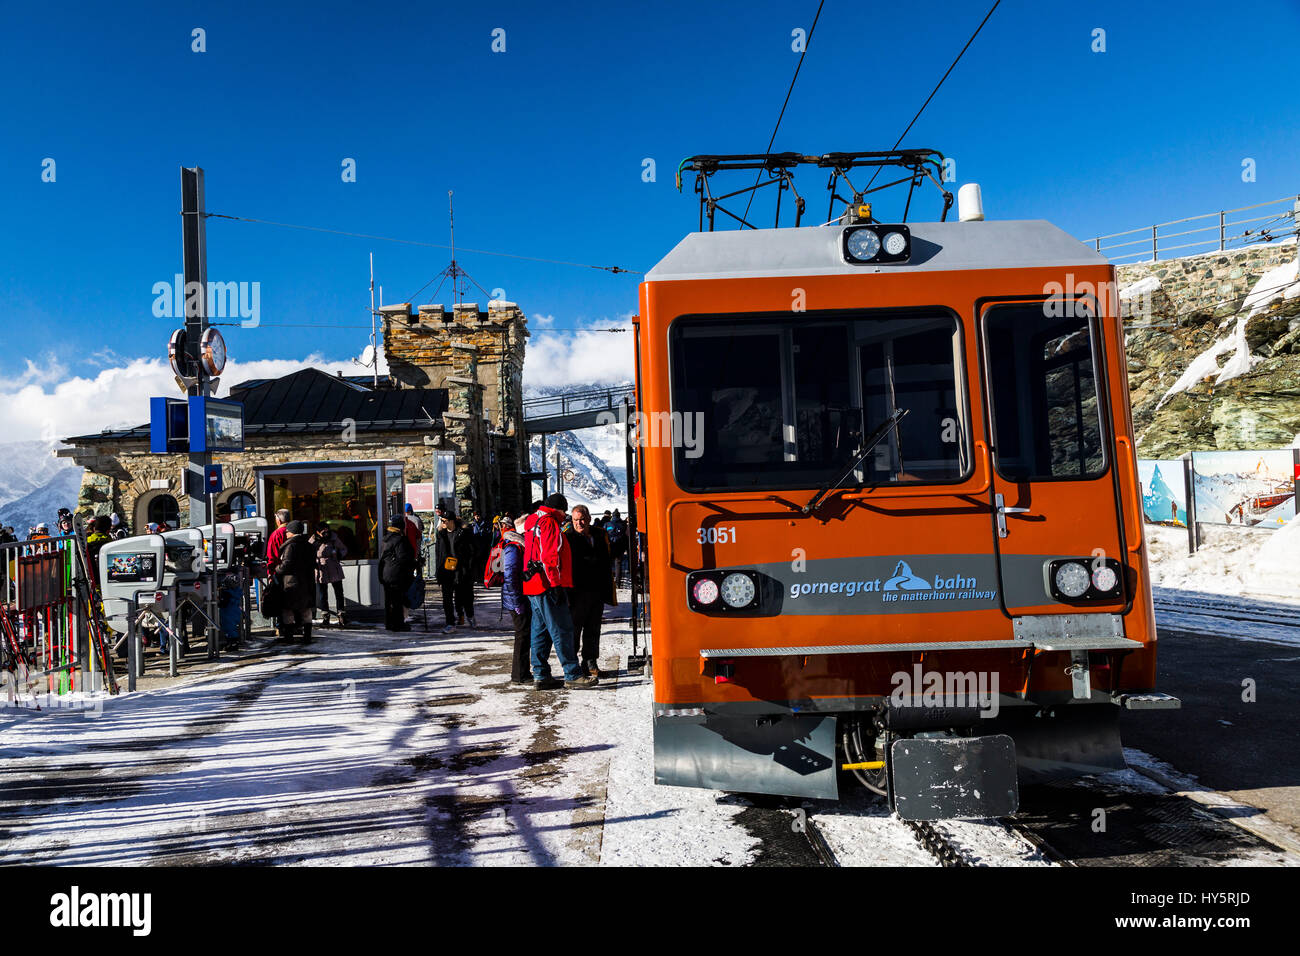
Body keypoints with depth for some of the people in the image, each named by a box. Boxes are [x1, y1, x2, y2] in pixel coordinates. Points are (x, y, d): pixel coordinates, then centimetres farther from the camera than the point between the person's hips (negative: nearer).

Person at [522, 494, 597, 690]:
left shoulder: (534, 522, 21)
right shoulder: (549, 523, -11)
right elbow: (549, 556, -19)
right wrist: (556, 584, -19)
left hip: (533, 586, 10)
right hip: (547, 586, -10)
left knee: (541, 631, 11)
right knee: (562, 630, -8)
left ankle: (540, 676, 13)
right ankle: (573, 676, -7)